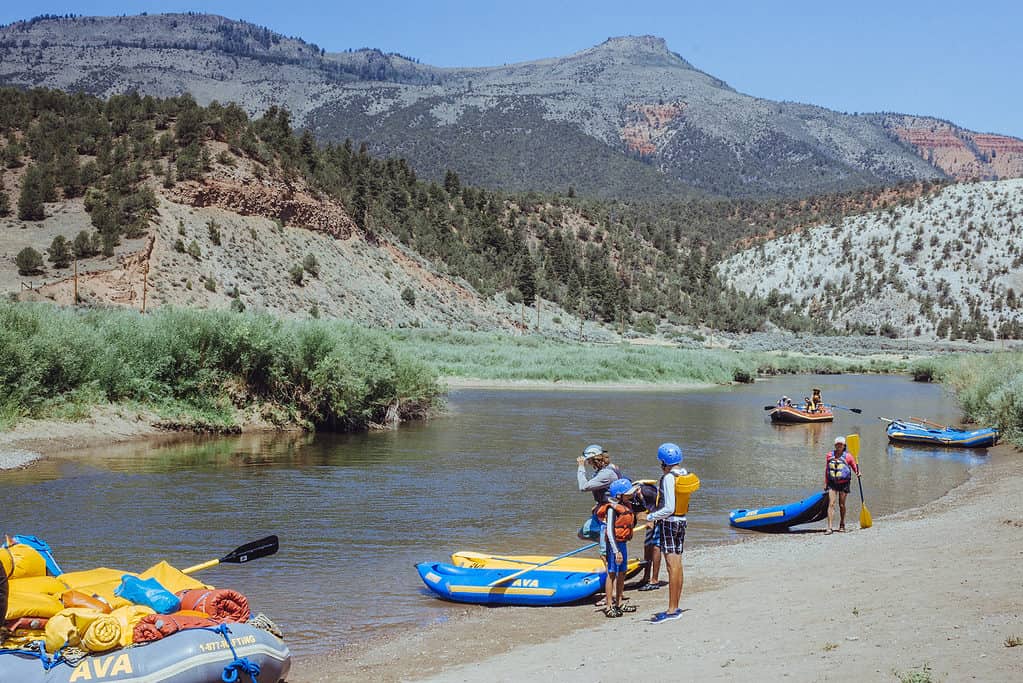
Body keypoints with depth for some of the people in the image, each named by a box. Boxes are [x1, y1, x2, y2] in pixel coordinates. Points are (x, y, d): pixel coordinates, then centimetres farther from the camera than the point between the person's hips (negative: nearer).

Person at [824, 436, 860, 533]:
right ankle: (830, 527, -12)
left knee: (842, 505, 8)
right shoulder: (829, 455, 6)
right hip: (832, 483, 1)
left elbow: (854, 466, 3)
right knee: (831, 504, -9)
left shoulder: (847, 456, -2)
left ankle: (842, 525, 28)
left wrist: (857, 473, -20)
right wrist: (825, 482, 12)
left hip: (843, 483, -1)